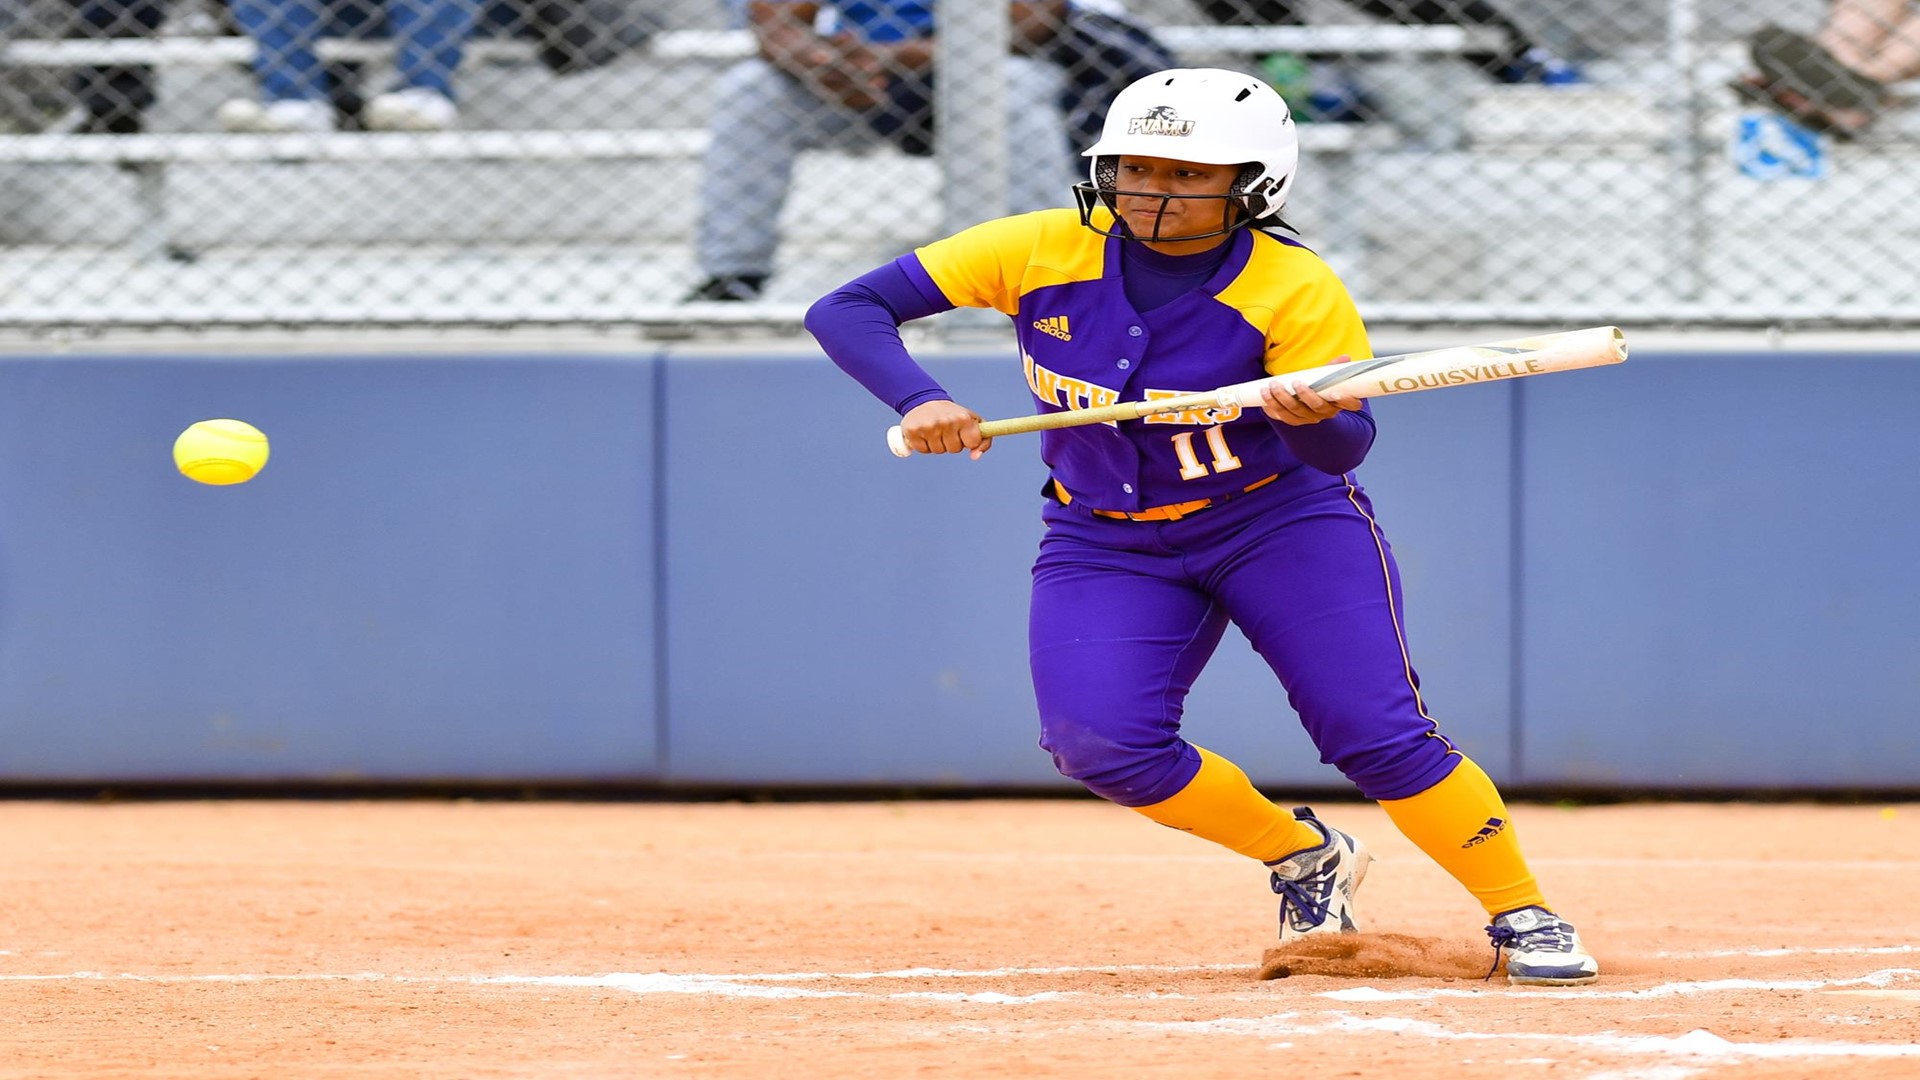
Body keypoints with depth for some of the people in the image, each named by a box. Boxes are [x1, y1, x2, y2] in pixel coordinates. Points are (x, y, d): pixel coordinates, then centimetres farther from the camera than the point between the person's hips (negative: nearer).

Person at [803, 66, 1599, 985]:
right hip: (1105, 543, 3)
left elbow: (1344, 447, -25)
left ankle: (1523, 919, 0)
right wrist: (920, 403, -33)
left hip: (1282, 521, -2)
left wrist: (1313, 419, -49)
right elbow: (844, 311, -15)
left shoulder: (1297, 290, -19)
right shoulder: (1042, 252, -14)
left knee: (1378, 733, -18)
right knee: (1101, 746, -20)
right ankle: (1303, 859, 5)